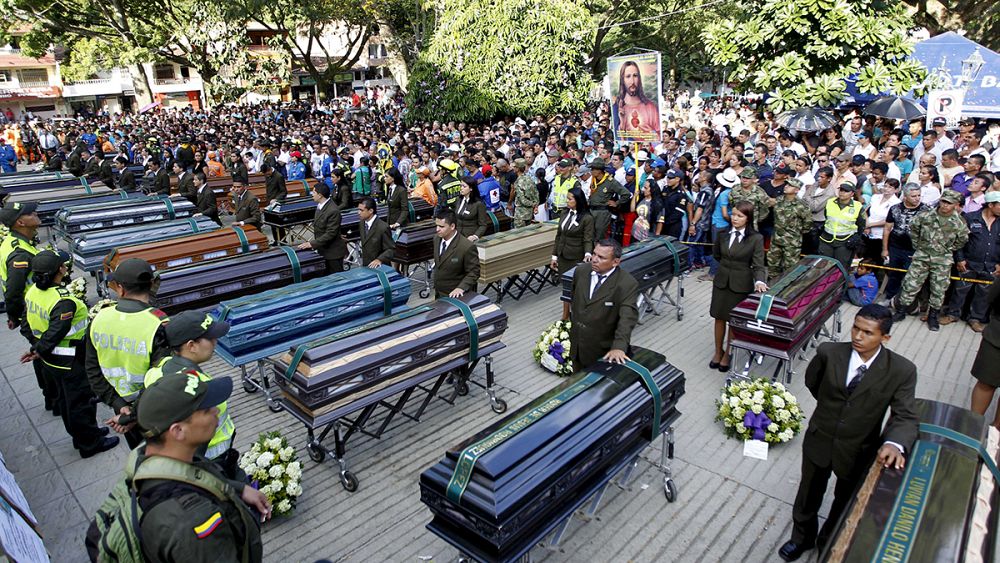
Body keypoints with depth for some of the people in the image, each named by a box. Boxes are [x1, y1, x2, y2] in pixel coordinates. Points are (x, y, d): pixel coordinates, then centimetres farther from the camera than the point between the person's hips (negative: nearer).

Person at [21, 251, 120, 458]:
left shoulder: (32, 292, -2)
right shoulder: (64, 302, -30)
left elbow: (26, 325, 6)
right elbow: (55, 333, -28)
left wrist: (36, 346, 9)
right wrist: (38, 351, -12)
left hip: (50, 361, 9)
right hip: (70, 363, -9)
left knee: (66, 399, 23)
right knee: (81, 401, 7)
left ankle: (80, 435, 41)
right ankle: (90, 444, 21)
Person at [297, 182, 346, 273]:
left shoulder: (333, 210, -24)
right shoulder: (320, 206, 6)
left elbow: (330, 234, -24)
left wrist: (312, 244, -22)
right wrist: (311, 242, 7)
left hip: (333, 252, -9)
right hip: (323, 250, 9)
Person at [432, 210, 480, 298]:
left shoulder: (467, 247, -25)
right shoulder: (437, 238, -3)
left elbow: (474, 272, -17)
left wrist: (461, 288, -28)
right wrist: (435, 284, 16)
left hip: (455, 294, -6)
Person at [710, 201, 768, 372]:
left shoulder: (756, 238, -12)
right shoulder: (723, 234, -1)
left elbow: (758, 265, -14)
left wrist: (759, 281, -30)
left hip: (741, 284, -3)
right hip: (721, 280, 3)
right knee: (719, 317, 11)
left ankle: (728, 354, 23)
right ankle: (718, 351, 27)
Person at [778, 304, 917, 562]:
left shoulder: (902, 370, -20)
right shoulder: (829, 352, -18)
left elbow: (906, 416, -21)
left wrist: (894, 444, -40)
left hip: (858, 451, 0)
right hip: (819, 440, 1)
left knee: (846, 502, 25)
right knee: (808, 495, 22)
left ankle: (829, 541, 53)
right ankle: (802, 537, 50)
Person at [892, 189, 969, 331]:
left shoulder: (959, 223, -7)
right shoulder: (925, 217, -6)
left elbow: (962, 240, 7)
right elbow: (913, 229, 10)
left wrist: (947, 250, 5)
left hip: (942, 261, 0)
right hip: (921, 257, 0)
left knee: (938, 290, 7)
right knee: (910, 285, 1)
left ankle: (932, 316, 23)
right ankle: (901, 311, 13)